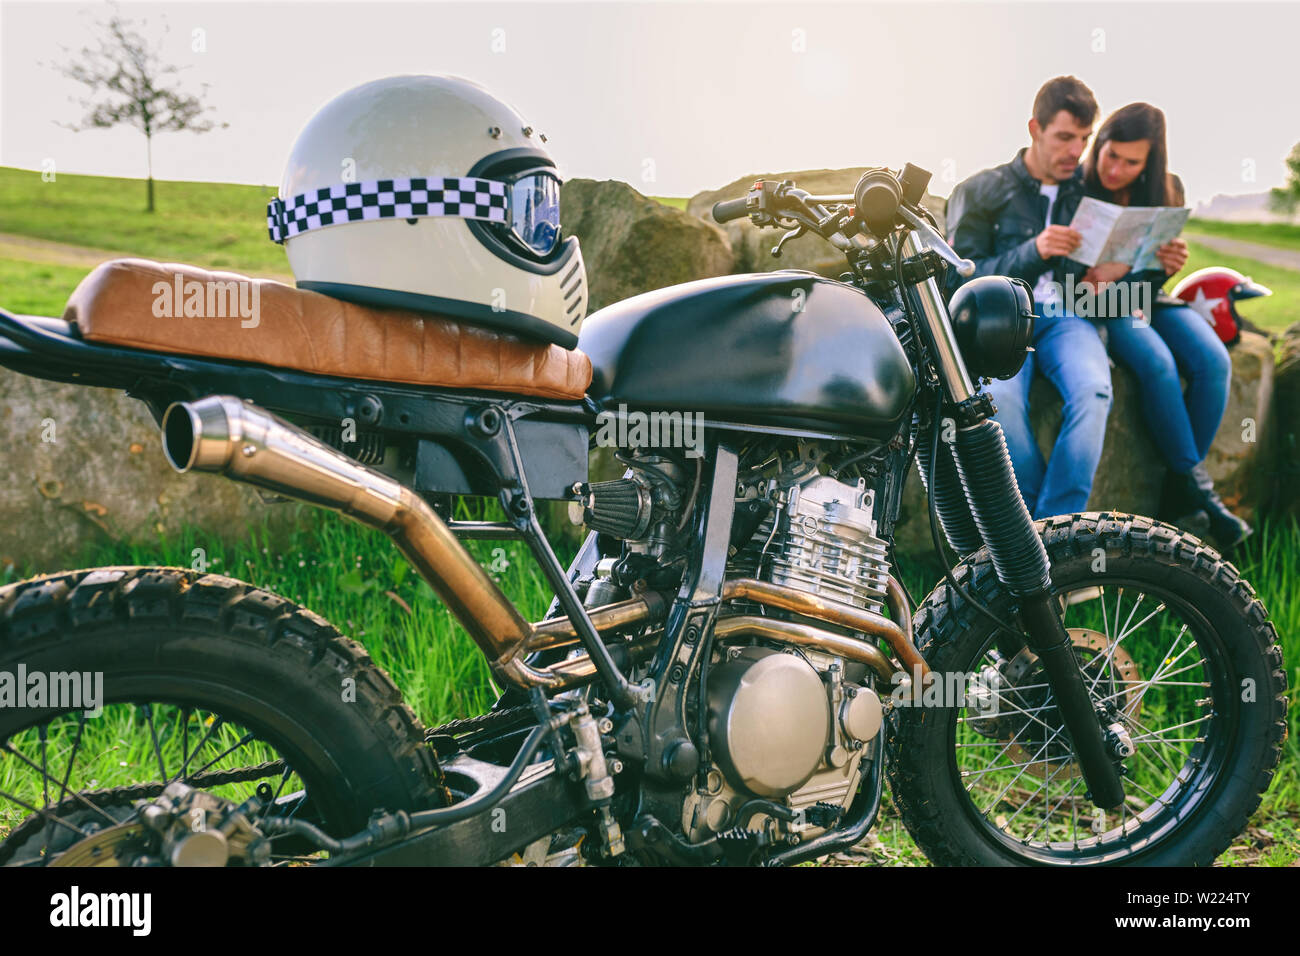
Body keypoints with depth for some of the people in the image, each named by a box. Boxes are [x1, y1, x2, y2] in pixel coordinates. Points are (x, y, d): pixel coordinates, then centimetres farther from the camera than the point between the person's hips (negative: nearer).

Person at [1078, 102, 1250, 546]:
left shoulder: (1167, 191, 2)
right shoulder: (1078, 186, -8)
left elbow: (1158, 271, 3)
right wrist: (1089, 280, -29)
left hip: (1147, 298, 4)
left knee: (1213, 360, -24)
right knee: (1158, 363, -33)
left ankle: (1178, 493, -14)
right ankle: (1195, 485, -22)